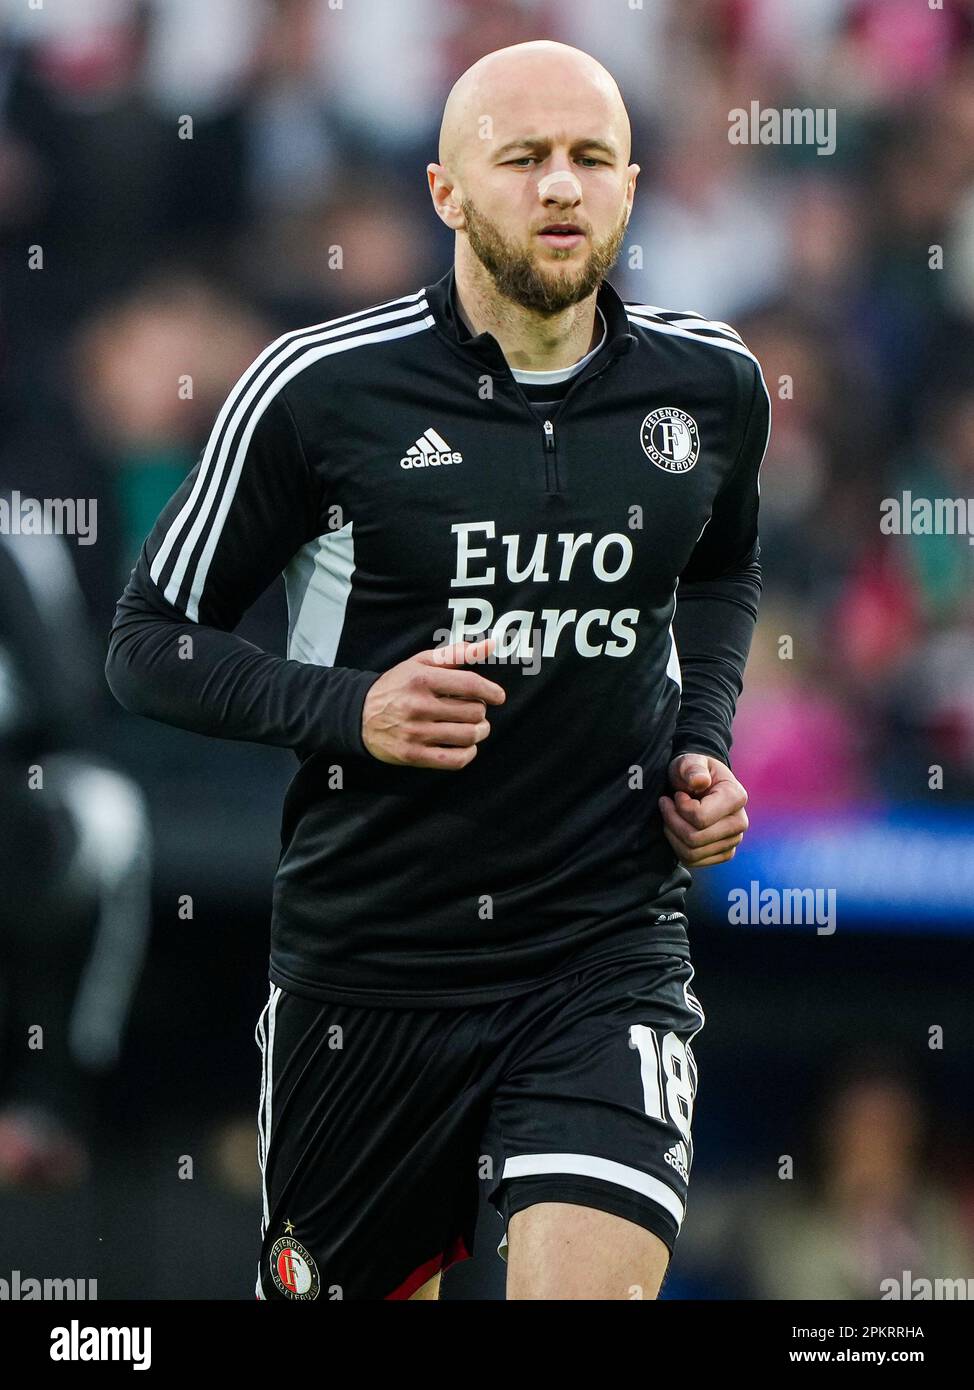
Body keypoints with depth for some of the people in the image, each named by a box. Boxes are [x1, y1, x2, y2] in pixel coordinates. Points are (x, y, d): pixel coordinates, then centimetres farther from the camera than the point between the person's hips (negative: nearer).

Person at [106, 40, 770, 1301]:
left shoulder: (711, 387, 1)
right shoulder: (317, 391, -10)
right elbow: (151, 641, -3)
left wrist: (704, 742, 7)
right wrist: (348, 711, -18)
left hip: (608, 949, 1)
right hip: (363, 954, -1)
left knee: (590, 1284, -22)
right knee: (356, 1288, 16)